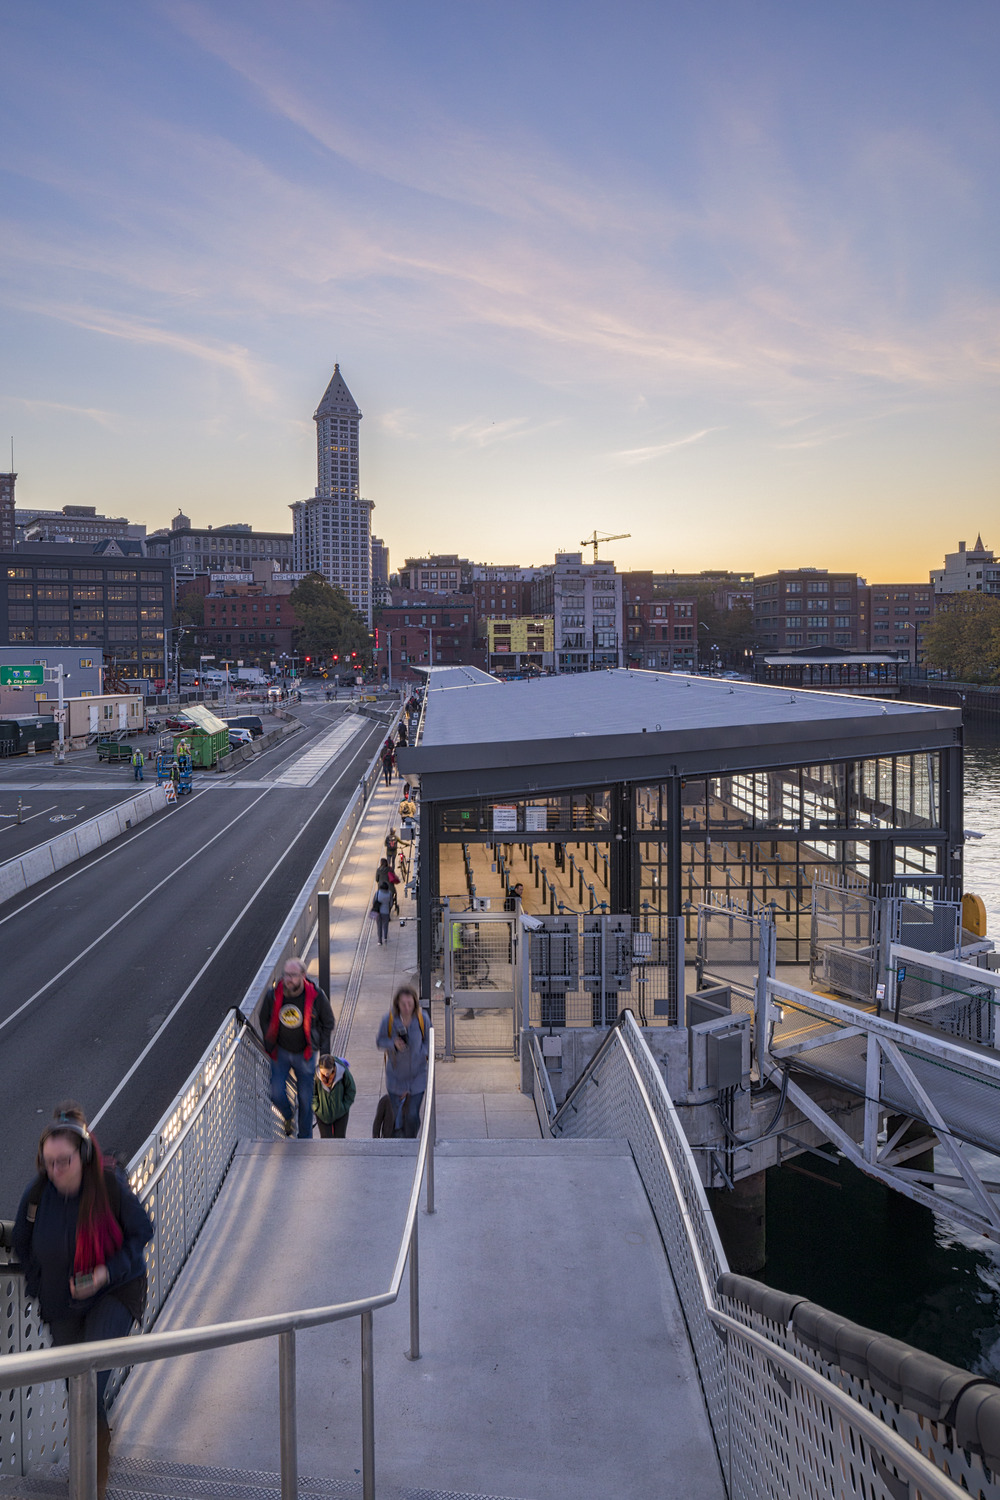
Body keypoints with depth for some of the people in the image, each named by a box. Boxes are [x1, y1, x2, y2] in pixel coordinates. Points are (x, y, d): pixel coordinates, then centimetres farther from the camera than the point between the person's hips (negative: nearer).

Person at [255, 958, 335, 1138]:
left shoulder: (315, 995, -17)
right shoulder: (274, 995, -14)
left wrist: (321, 1048, -1)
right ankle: (288, 1117, 29)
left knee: (305, 1098, 6)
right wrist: (270, 1043, 6)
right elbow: (263, 1018, 7)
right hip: (280, 1052, 1)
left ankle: (305, 1138, 26)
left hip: (305, 1054, -1)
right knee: (277, 1094, -6)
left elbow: (328, 1022, -1)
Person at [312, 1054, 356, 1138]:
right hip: (322, 1113, 0)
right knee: (326, 1138, 1)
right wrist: (316, 1107, -8)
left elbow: (351, 1090, -6)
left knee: (340, 1137, 6)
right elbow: (311, 1092, -4)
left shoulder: (343, 1071, -22)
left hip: (340, 1112, 0)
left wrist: (344, 1107, -9)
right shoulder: (316, 1072, -21)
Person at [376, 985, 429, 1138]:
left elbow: (427, 1043, 2)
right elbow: (379, 1042, -4)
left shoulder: (422, 1019, -14)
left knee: (412, 1116, -3)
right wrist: (393, 1043, -23)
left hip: (417, 1075, 0)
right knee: (398, 1116, 9)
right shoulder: (388, 1020, -17)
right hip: (395, 1076, 0)